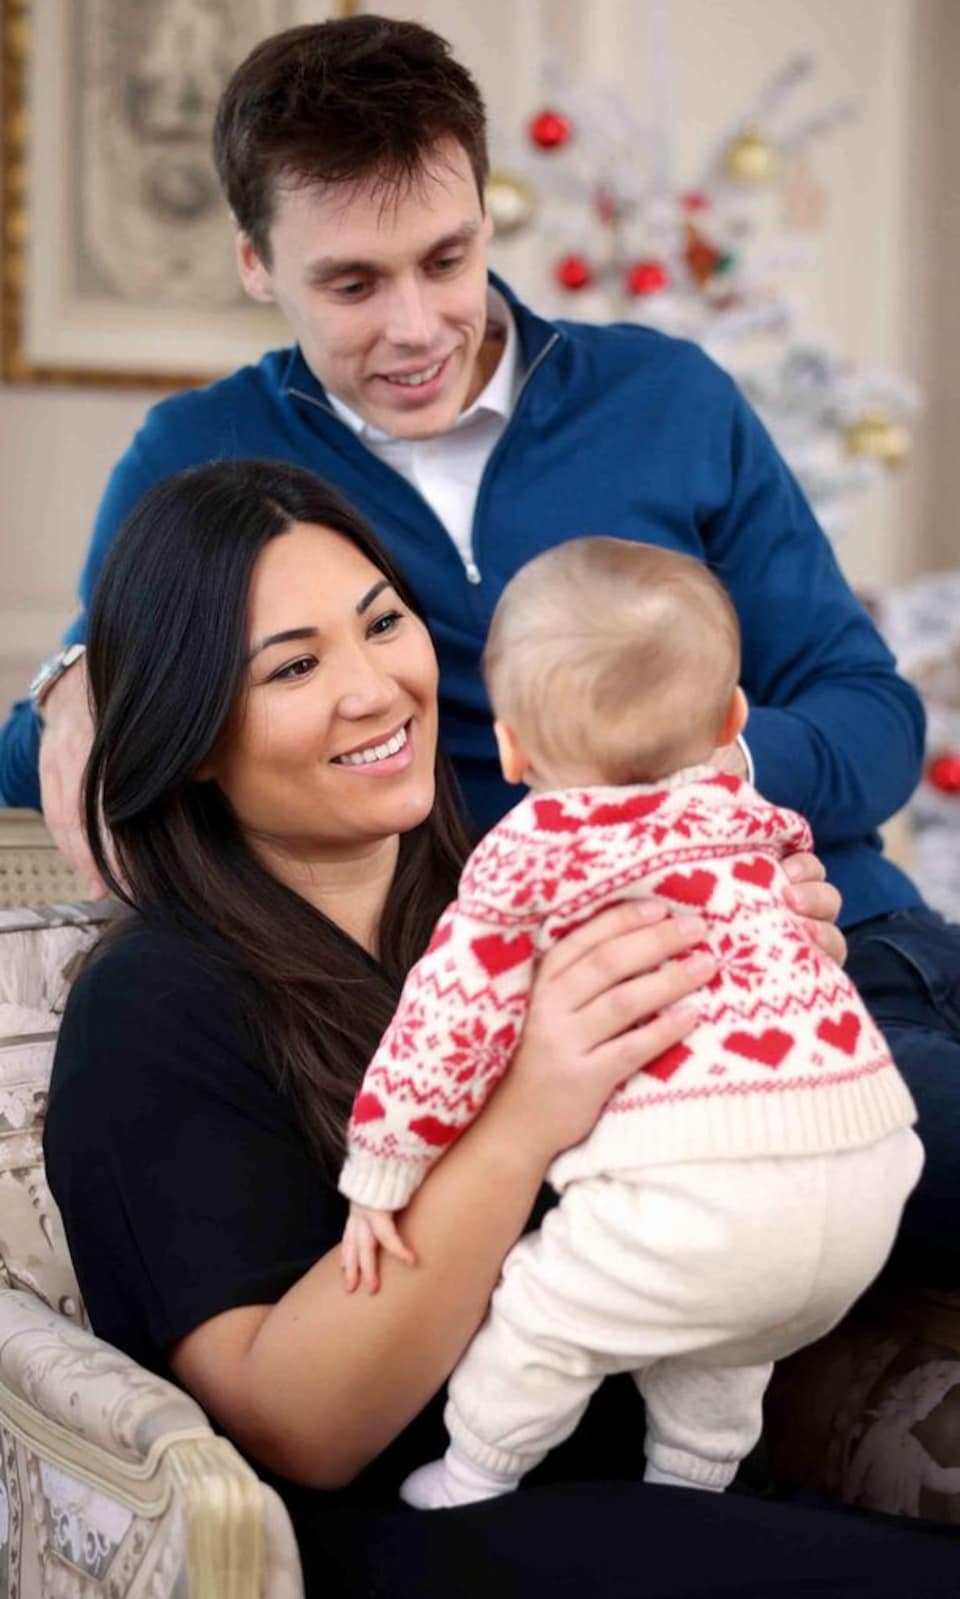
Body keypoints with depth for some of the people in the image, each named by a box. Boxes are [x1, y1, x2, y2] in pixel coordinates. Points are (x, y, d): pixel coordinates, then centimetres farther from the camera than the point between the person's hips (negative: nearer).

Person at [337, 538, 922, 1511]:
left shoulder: (525, 861, 3)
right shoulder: (749, 823, 20)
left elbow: (449, 1025, 0)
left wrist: (377, 1178, 8)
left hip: (697, 1184, -6)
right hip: (867, 1162, 7)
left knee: (543, 1318, 15)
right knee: (720, 1340, 31)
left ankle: (471, 1484, 30)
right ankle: (688, 1488, 42)